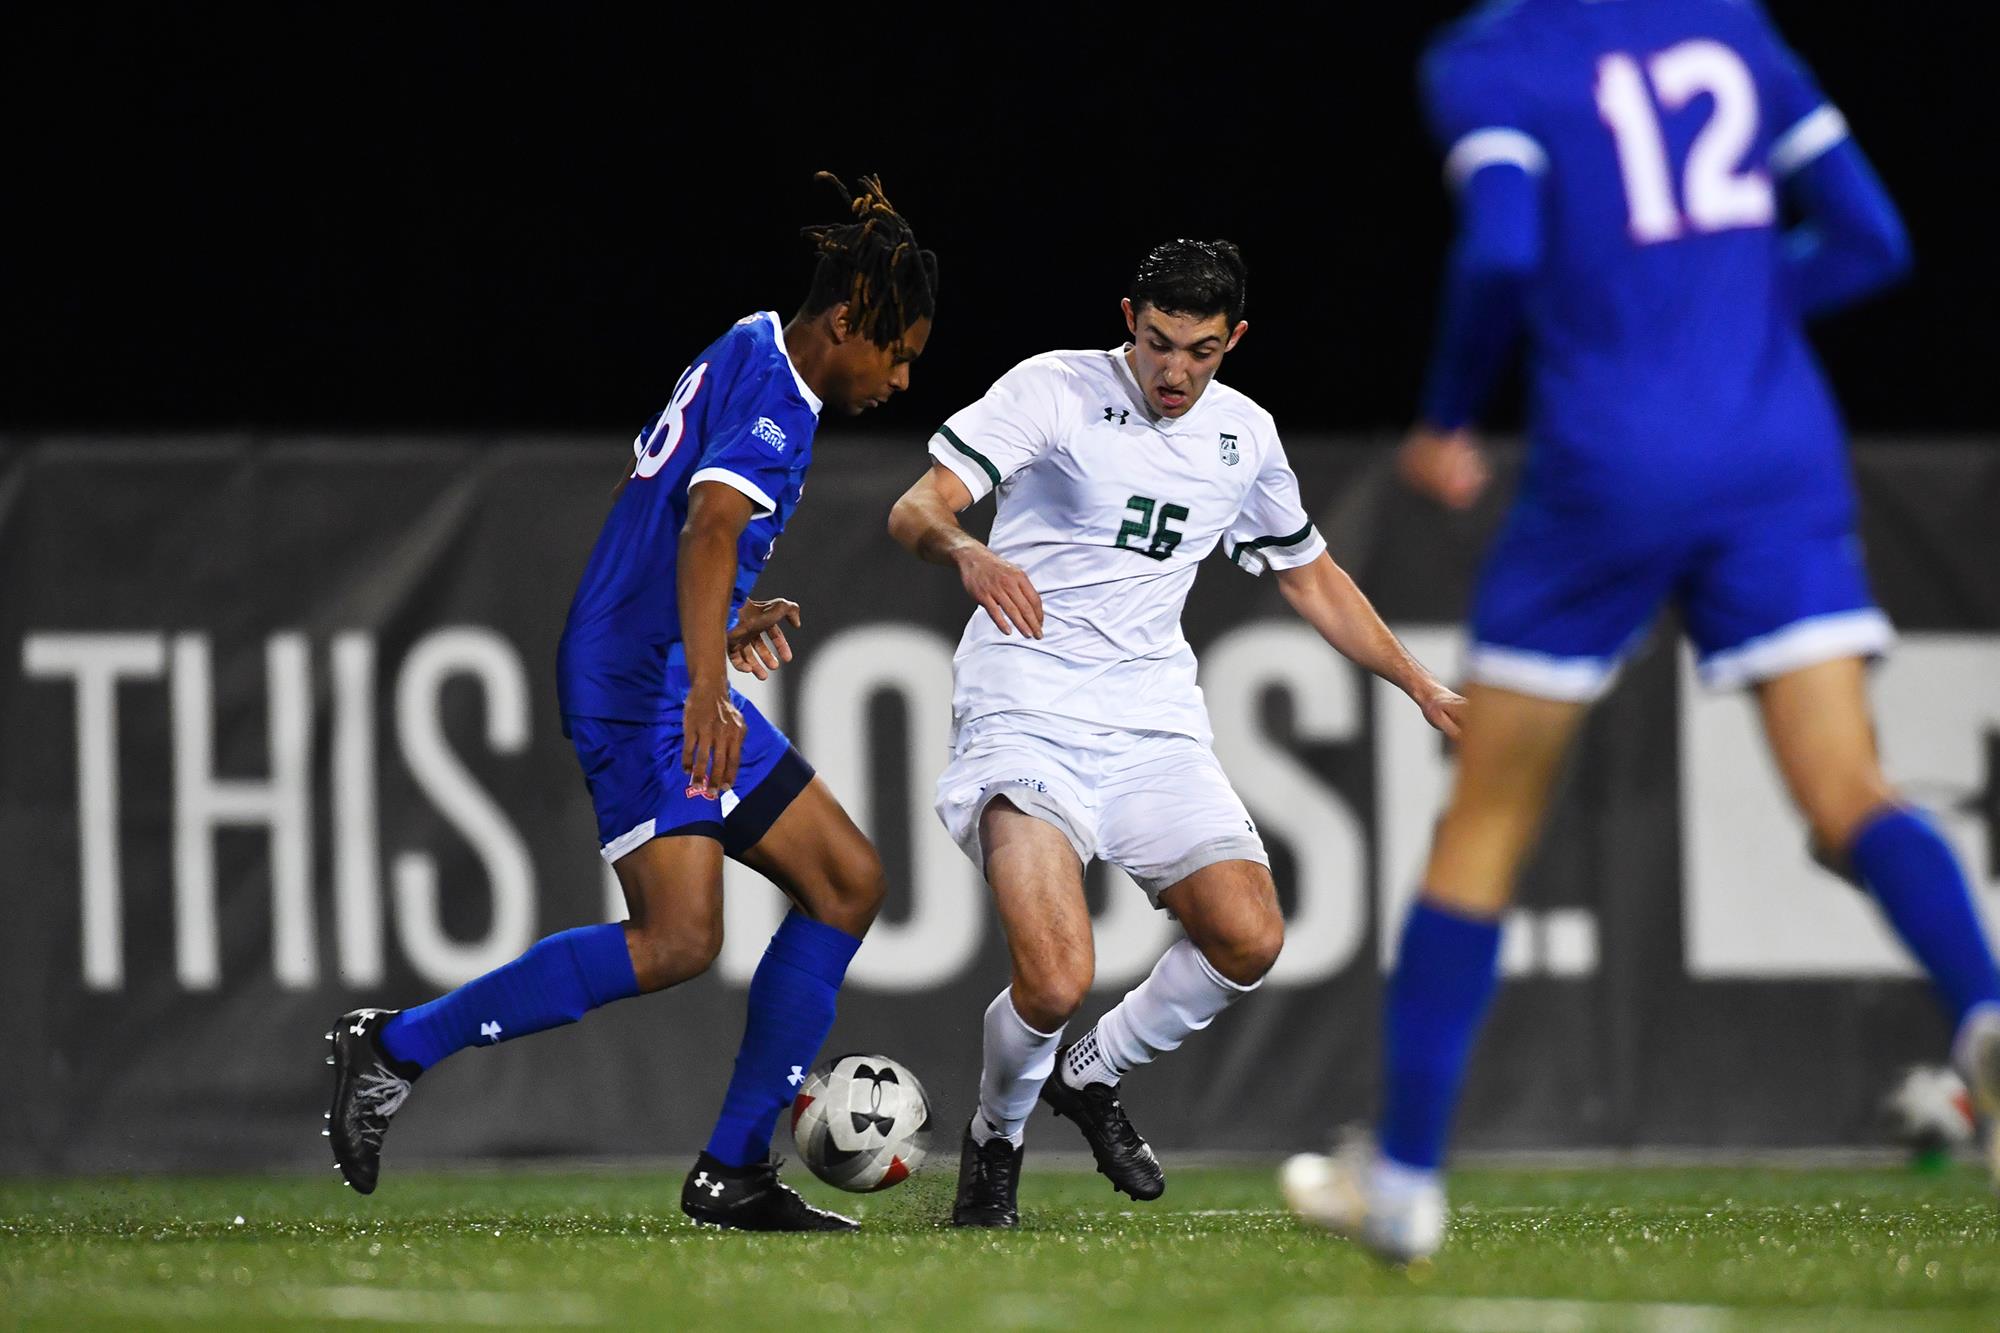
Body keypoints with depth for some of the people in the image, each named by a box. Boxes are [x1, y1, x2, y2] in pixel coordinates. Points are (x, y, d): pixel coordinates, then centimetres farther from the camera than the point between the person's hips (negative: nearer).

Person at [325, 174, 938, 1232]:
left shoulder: (746, 359, 17)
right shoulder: (774, 399, -14)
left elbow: (660, 518, 29)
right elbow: (708, 530, -30)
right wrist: (707, 690, -41)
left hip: (675, 674, 11)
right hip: (642, 680, -11)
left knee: (846, 883, 8)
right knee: (676, 942, -21)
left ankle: (733, 1171, 7)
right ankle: (398, 1045, -11)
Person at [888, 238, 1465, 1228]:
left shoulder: (1245, 435, 10)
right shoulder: (1054, 390, -6)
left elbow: (1311, 578, 27)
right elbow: (914, 512, -15)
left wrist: (1420, 685, 24)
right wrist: (967, 553, -38)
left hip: (1154, 728, 5)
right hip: (1027, 722, -5)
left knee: (1249, 940, -13)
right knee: (1056, 980, -23)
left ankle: (1093, 1076, 15)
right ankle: (994, 1139, 10)